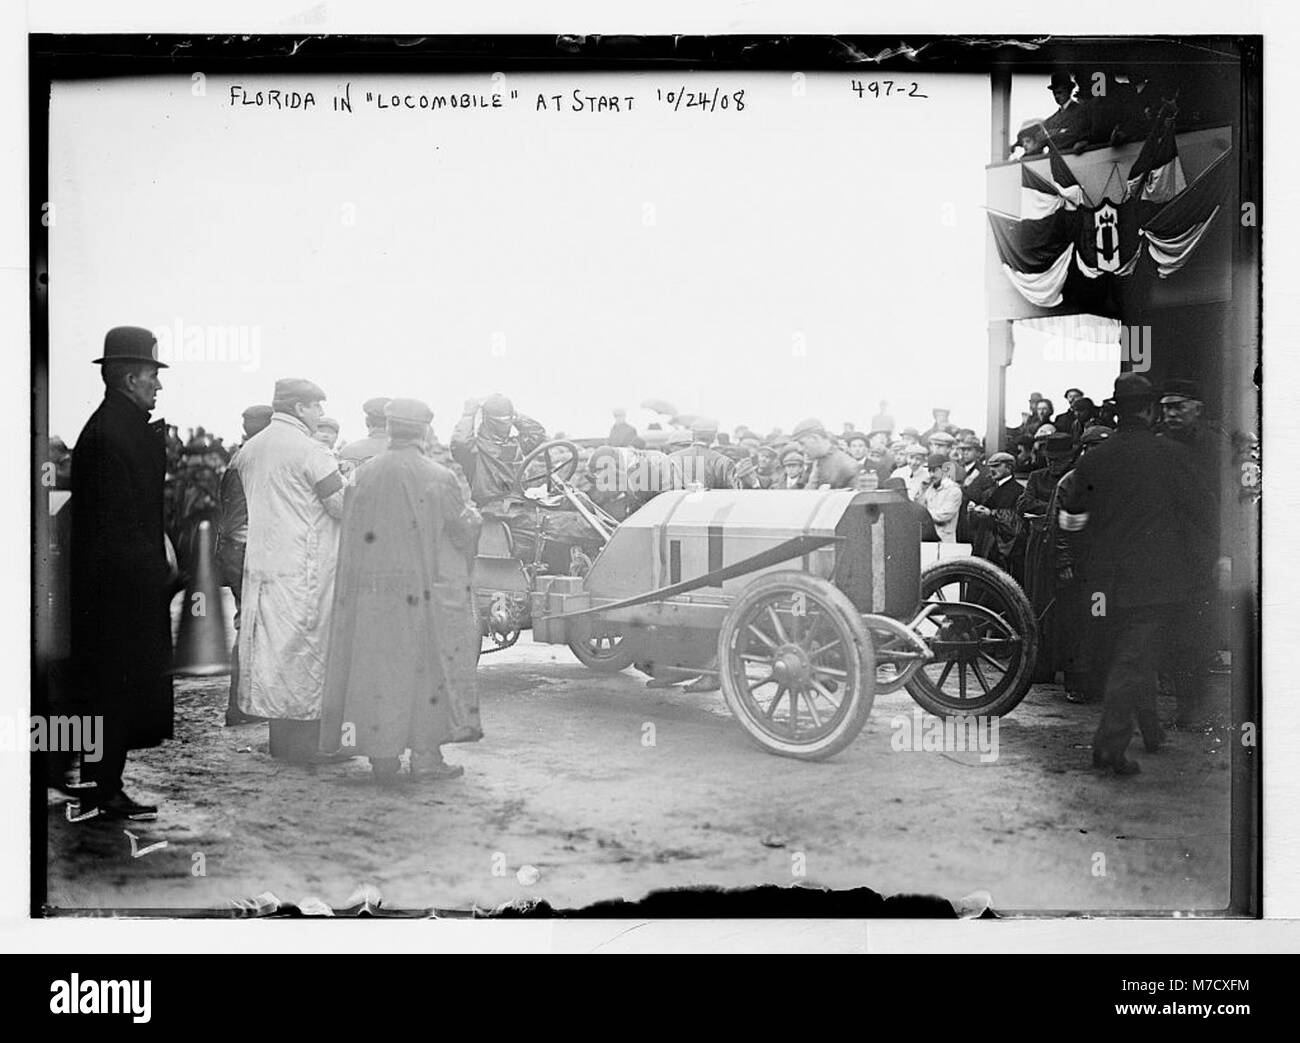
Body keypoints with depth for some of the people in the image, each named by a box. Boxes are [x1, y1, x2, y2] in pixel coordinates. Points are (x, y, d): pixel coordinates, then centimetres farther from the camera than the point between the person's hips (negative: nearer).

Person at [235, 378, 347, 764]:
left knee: (271, 644, 11)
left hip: (260, 562, 8)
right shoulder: (310, 450, -13)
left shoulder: (249, 450, 11)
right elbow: (342, 508, -16)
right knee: (305, 649, -1)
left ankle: (281, 738, 18)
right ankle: (307, 740, 3)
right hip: (304, 568, -7)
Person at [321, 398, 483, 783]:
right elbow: (465, 531, -1)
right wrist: (473, 515, 20)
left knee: (377, 669, 10)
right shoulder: (438, 478, -10)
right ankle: (426, 754, 10)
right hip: (425, 590, -3)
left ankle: (382, 756, 12)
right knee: (426, 667, 8)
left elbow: (350, 539, 4)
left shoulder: (363, 476, -1)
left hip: (372, 593, 3)